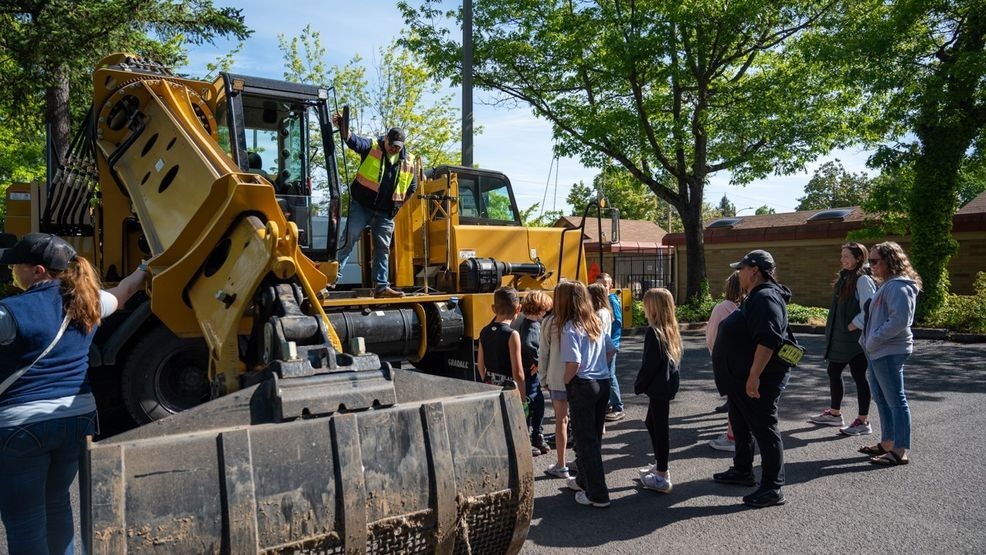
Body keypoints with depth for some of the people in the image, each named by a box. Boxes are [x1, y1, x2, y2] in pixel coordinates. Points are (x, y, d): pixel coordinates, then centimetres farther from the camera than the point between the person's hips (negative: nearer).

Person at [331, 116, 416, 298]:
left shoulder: (408, 161, 5)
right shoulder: (372, 147, -4)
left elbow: (412, 187, 17)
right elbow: (352, 140, -22)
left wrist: (399, 205, 10)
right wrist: (342, 126, -42)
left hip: (385, 213, 4)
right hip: (361, 206, -3)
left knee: (383, 249, 7)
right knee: (348, 240, -8)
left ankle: (381, 286, 12)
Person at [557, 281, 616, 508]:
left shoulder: (569, 328, -14)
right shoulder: (595, 322, 9)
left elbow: (574, 363, -23)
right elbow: (611, 350, 16)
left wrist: (565, 382, -8)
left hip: (582, 386, -8)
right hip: (603, 383, 8)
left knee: (585, 440, 2)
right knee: (594, 436, 18)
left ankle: (597, 494, 6)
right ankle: (585, 480, 35)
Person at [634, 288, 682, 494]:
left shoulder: (654, 332, -19)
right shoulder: (671, 330, 8)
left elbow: (649, 364, -19)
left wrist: (638, 384, -6)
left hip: (658, 387, -9)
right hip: (667, 385, 9)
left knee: (660, 428, -1)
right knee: (652, 423, 21)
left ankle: (662, 477, 7)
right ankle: (659, 465, 32)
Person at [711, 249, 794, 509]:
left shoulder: (766, 298, -20)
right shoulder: (755, 297, 16)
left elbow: (768, 340, -29)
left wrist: (754, 376, -30)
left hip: (758, 381, -11)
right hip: (741, 378, 11)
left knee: (765, 430, -3)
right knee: (741, 426, 22)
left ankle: (773, 489, 6)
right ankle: (742, 471, 37)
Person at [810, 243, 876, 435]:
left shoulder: (863, 280, -15)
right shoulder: (844, 278, 12)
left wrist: (853, 326, -17)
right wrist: (832, 331, 13)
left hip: (855, 339, -9)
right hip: (839, 338, 9)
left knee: (858, 376, 0)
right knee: (833, 372, 16)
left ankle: (863, 422, 10)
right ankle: (834, 413, 30)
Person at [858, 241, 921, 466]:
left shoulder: (898, 286, -16)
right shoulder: (886, 285, 16)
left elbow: (900, 320, -25)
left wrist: (874, 340, -18)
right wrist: (869, 341, 11)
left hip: (889, 352, -11)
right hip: (878, 352, 11)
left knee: (896, 401, -3)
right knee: (882, 400, 17)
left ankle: (900, 452, 4)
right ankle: (887, 443, 28)